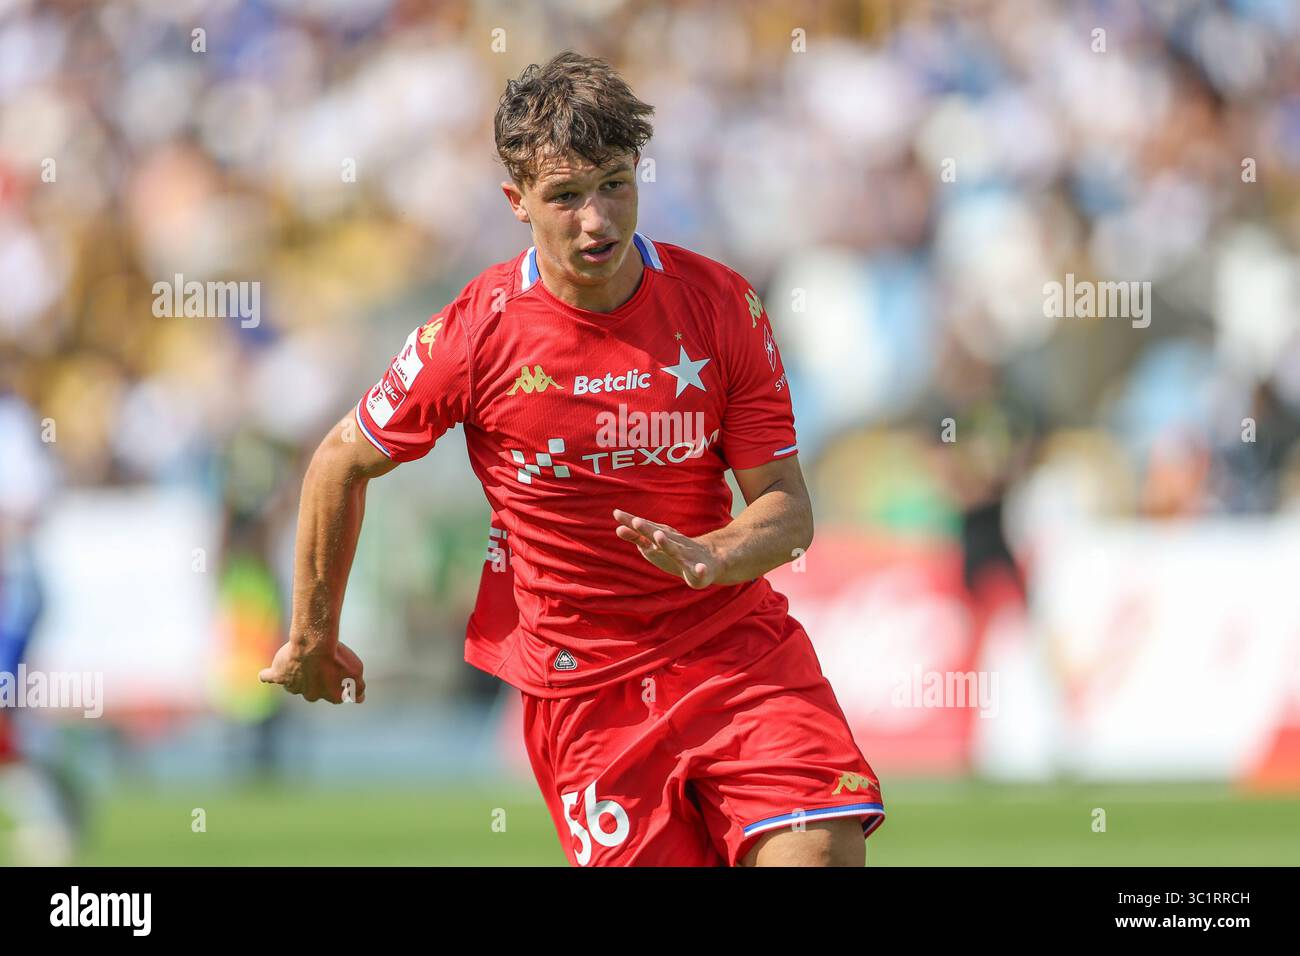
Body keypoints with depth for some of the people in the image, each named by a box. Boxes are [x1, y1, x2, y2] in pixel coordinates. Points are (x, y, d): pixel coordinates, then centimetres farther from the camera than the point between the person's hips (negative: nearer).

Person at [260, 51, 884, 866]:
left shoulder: (721, 305, -5)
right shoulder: (474, 334, -9)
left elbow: (788, 508, -2)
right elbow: (342, 464, 7)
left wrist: (706, 558, -25)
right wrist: (313, 638, 16)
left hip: (741, 651, 1)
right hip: (580, 687, -1)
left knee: (820, 854, -21)